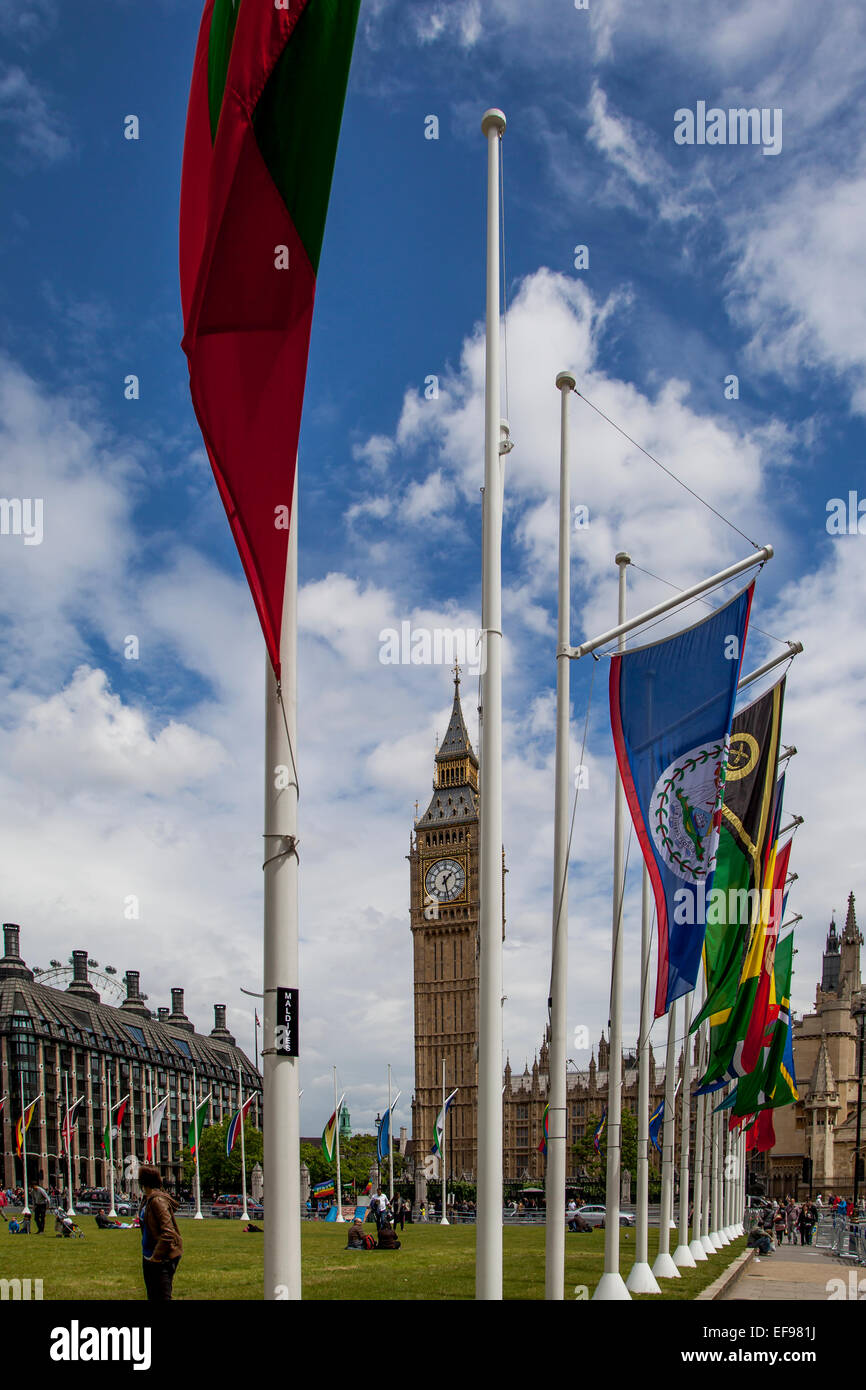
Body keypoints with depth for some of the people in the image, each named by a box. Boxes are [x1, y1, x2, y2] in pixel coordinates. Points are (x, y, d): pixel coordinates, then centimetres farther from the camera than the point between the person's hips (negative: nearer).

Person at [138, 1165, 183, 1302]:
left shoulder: (158, 1201, -21)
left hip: (162, 1259, -10)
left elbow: (168, 1233, -27)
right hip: (149, 1257, 10)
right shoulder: (146, 1199, 9)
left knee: (162, 1297, -7)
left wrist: (157, 1256, -21)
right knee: (152, 1297, 16)